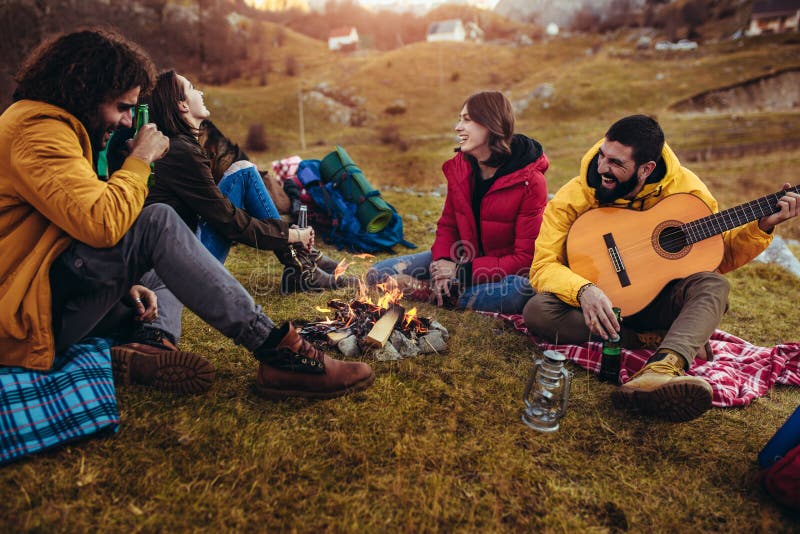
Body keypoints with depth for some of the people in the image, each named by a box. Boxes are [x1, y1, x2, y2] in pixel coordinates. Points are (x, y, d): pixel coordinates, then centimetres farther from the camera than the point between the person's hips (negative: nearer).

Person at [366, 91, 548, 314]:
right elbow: (448, 224, 6)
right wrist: (443, 260, -15)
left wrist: (464, 271, -23)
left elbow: (525, 257, -18)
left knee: (520, 292, -42)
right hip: (463, 260, 5)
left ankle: (450, 295, -19)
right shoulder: (459, 166, -1)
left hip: (506, 269, -4)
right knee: (378, 273, -7)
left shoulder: (529, 181, -17)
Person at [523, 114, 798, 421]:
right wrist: (583, 291, -38)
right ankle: (656, 340, -24)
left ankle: (662, 368, -53)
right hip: (598, 300, -1)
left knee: (713, 286, -27)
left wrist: (762, 227, -14)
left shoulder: (683, 188, -9)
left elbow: (721, 256, 2)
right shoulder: (574, 197, -16)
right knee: (537, 311, -30)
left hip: (659, 301, 2)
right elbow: (543, 265, -20)